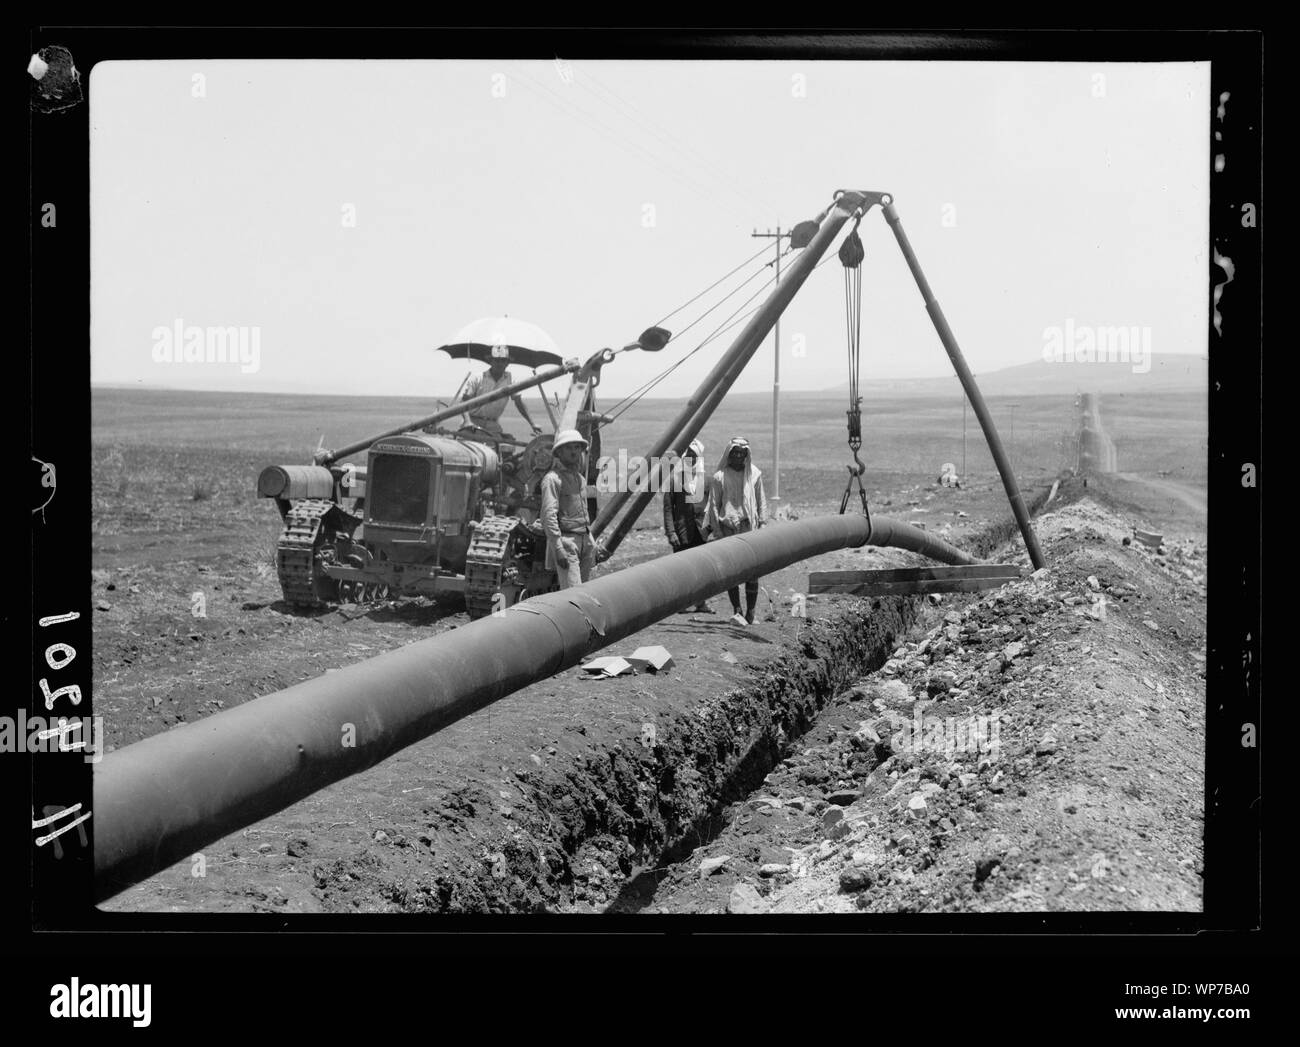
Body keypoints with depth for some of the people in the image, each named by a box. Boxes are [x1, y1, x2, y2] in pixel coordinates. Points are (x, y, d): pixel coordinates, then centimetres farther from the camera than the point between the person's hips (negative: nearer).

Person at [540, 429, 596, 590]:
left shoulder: (580, 477, 19)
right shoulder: (552, 479, -8)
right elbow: (549, 516, -15)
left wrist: (592, 543, 22)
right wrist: (558, 549, -21)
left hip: (584, 540, 8)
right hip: (566, 539, -8)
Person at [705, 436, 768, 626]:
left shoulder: (754, 474, 10)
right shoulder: (719, 477, 4)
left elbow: (761, 501, 15)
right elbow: (713, 505, 5)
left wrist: (762, 523, 6)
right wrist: (717, 532, -1)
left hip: (750, 527, 1)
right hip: (728, 528, -1)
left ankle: (750, 613, 4)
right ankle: (737, 611, -3)